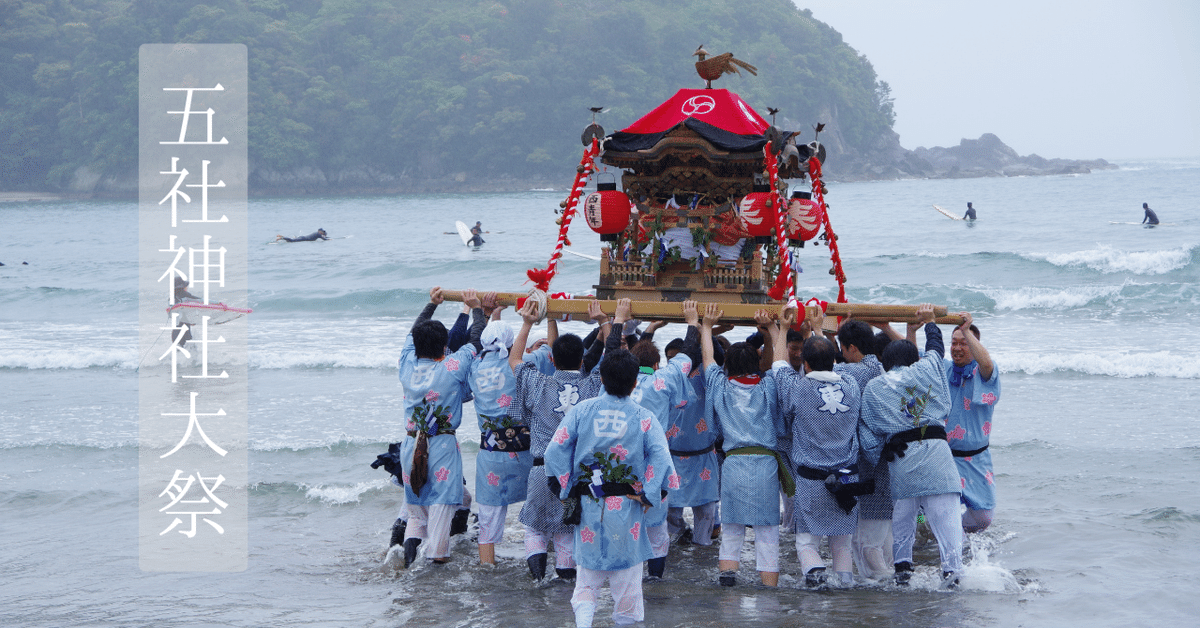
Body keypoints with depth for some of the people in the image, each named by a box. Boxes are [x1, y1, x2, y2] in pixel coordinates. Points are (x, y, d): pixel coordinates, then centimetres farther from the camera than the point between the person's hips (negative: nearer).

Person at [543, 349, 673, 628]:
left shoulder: (581, 410, -2)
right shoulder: (644, 418, -5)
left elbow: (555, 451, -5)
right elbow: (661, 459, -15)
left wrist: (567, 489, 2)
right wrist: (646, 495, -6)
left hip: (588, 508, 1)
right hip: (627, 511, -1)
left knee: (588, 574, 11)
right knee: (627, 571, 13)